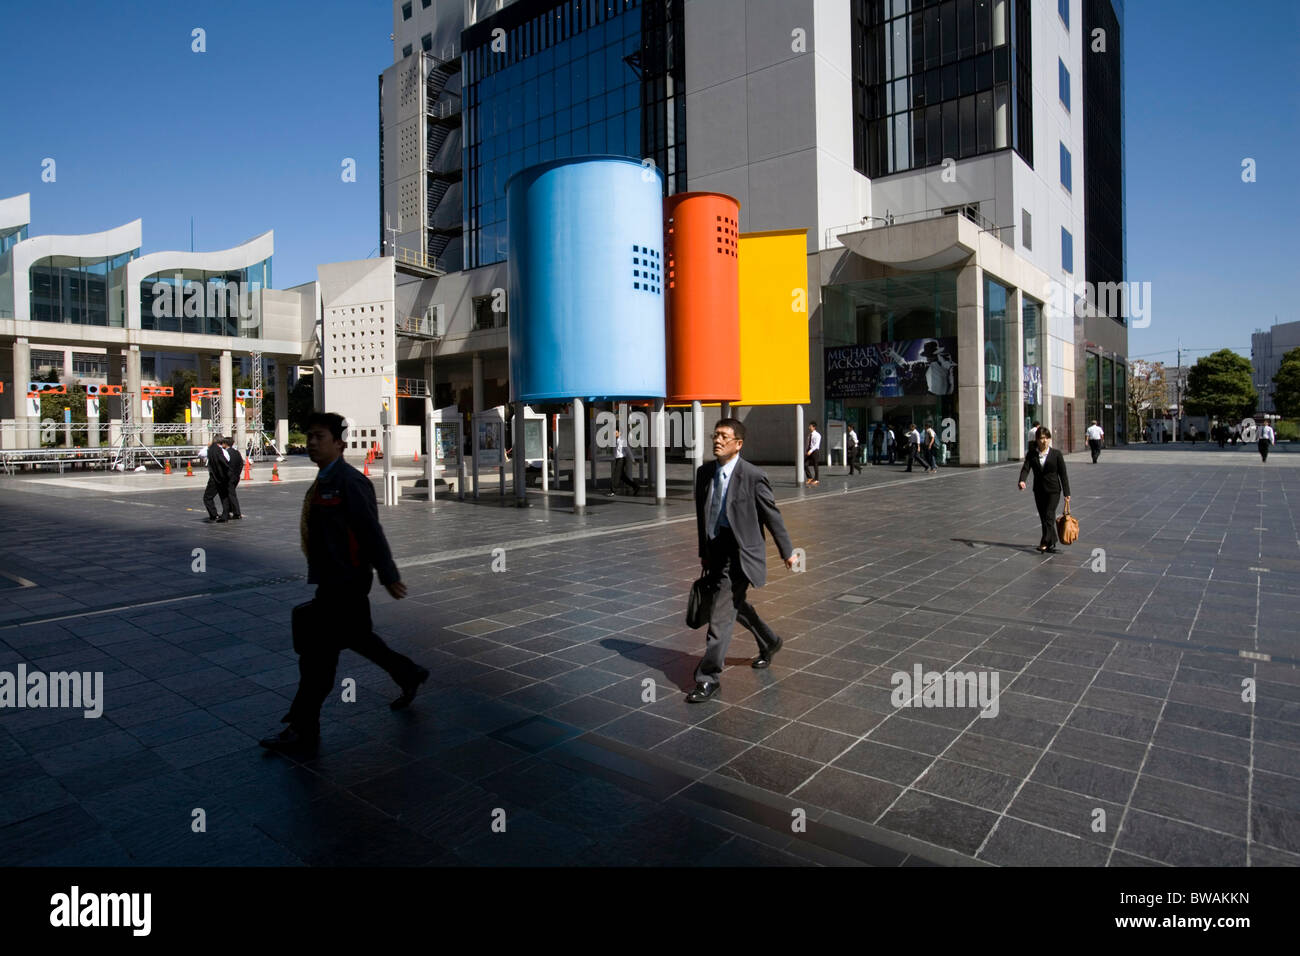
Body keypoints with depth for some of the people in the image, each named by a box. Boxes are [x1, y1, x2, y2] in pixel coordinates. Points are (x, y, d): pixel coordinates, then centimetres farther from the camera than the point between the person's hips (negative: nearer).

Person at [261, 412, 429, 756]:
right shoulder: (321, 483, 11)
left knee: (318, 653, -2)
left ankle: (303, 730, 10)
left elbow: (372, 532, -19)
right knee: (356, 637, 21)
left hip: (346, 582, -10)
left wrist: (389, 576, -17)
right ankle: (409, 675, 40)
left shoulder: (350, 482, -18)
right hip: (331, 580, 10)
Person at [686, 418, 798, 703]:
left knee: (721, 615, -8)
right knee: (735, 605, 24)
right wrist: (703, 553, 16)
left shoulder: (753, 476, -14)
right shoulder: (705, 472, 3)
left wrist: (787, 552, 2)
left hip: (740, 553, -7)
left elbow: (772, 516, -6)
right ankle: (769, 643, 50)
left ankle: (709, 678, 3)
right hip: (715, 551, 7)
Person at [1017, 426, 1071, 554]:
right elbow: (1025, 468, -11)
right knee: (1043, 518, 9)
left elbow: (1063, 474, -2)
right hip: (1039, 491, 3)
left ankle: (1045, 543, -11)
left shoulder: (1056, 454, -4)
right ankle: (1052, 542, 24)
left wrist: (1067, 493, -4)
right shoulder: (1031, 454, 2)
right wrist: (1022, 480, -33)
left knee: (1049, 516, -12)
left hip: (1053, 490, -3)